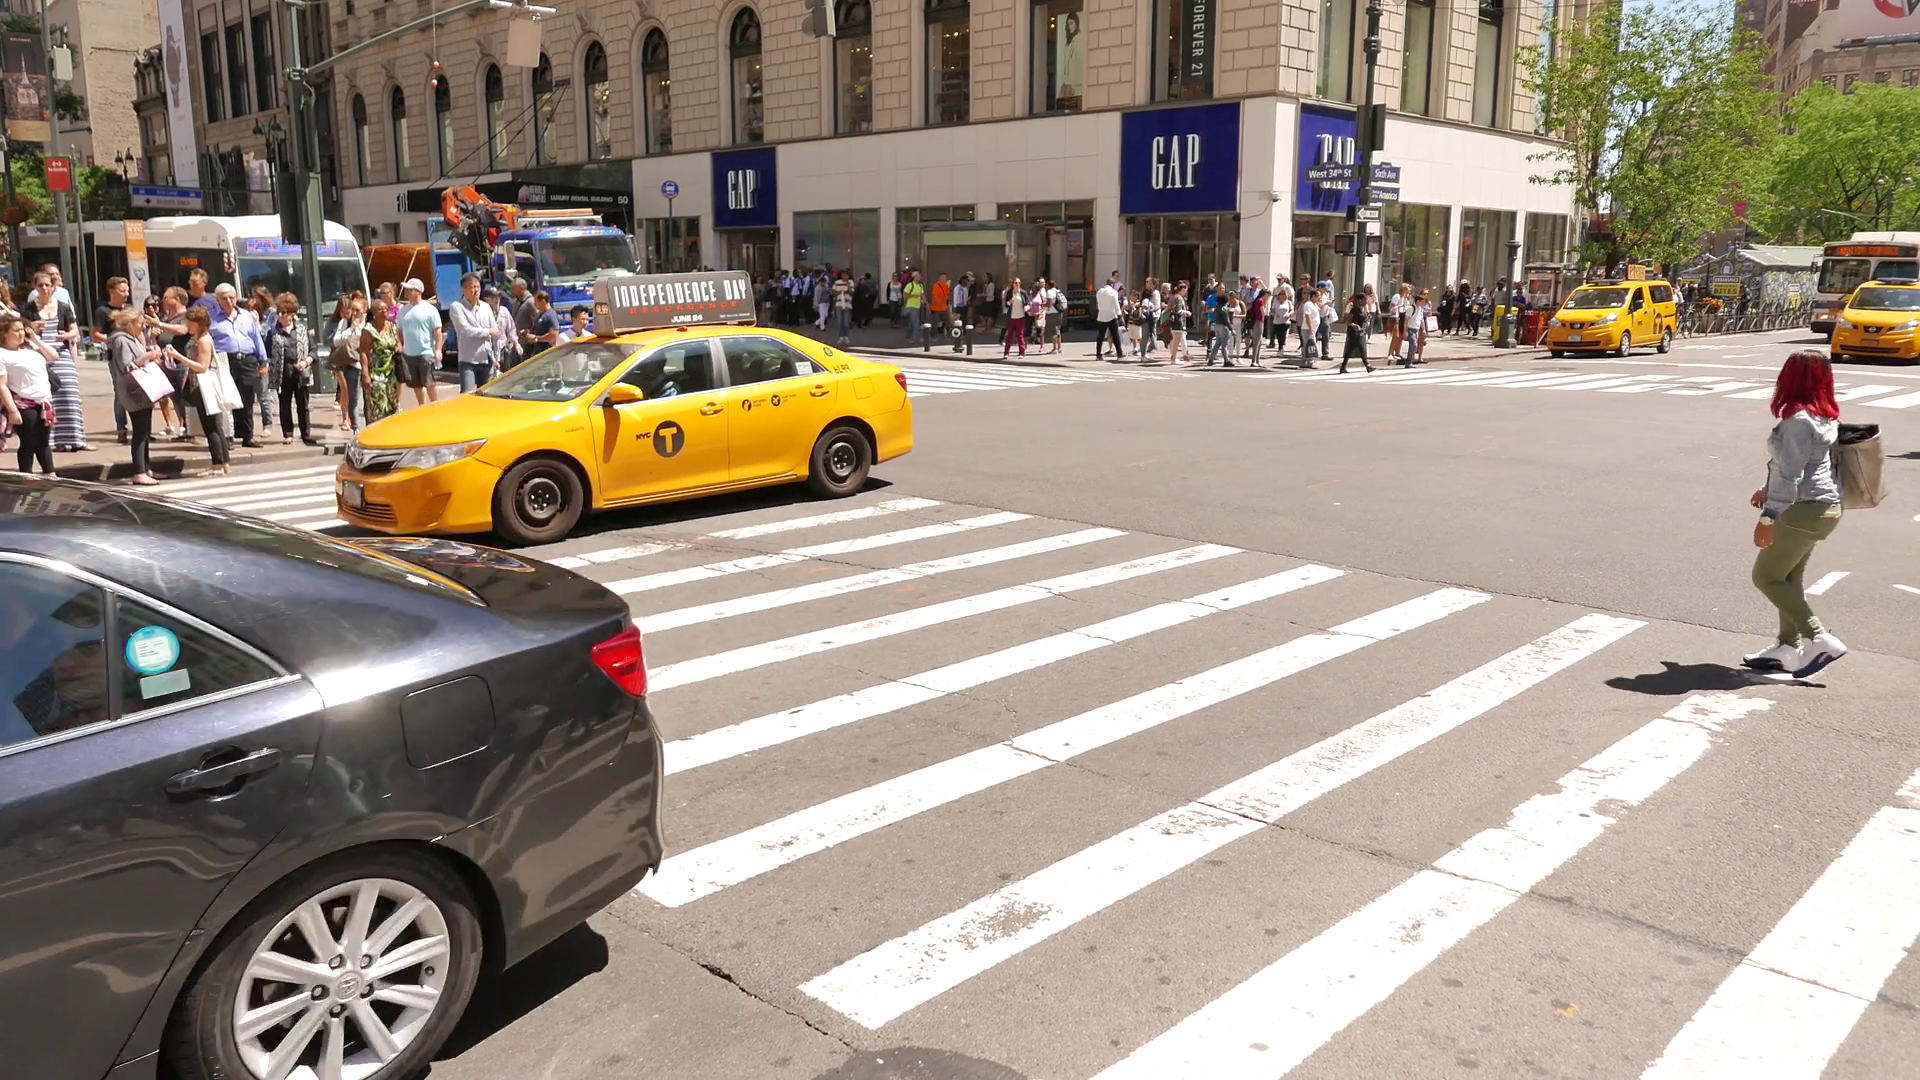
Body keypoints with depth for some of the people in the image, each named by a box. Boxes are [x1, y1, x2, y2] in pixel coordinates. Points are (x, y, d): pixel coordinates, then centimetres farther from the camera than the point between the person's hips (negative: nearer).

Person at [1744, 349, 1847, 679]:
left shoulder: (1798, 419, -20)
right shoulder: (1825, 416, 9)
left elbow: (1790, 474, -22)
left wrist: (1768, 517, -19)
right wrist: (1769, 491, 27)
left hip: (1805, 509, -10)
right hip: (1823, 506, 10)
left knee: (1766, 577, 0)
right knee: (1789, 578, 16)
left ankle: (1820, 639, -2)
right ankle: (1788, 647, 21)